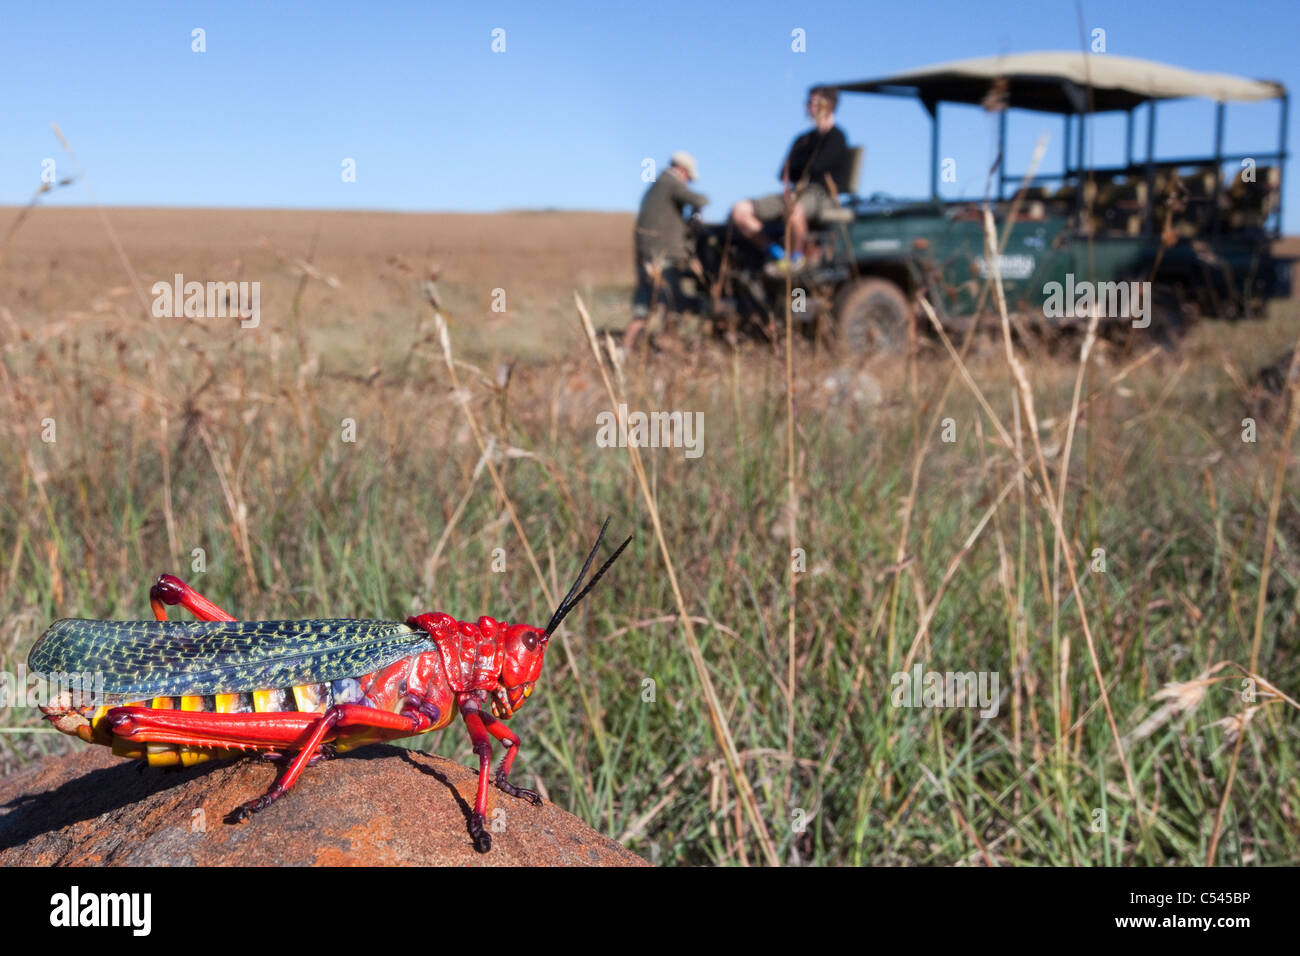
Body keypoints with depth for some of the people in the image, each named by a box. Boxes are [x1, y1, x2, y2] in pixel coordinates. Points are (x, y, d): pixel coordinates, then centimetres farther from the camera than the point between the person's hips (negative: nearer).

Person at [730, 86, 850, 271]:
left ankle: (796, 257, -22)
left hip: (822, 195, -7)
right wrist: (787, 188, -7)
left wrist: (792, 167, 5)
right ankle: (775, 252, -6)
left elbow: (815, 167, -13)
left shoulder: (836, 137, 1)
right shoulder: (803, 139, 23)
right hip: (795, 192, 7)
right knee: (740, 211, -11)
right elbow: (784, 173, 15)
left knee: (794, 209, -45)